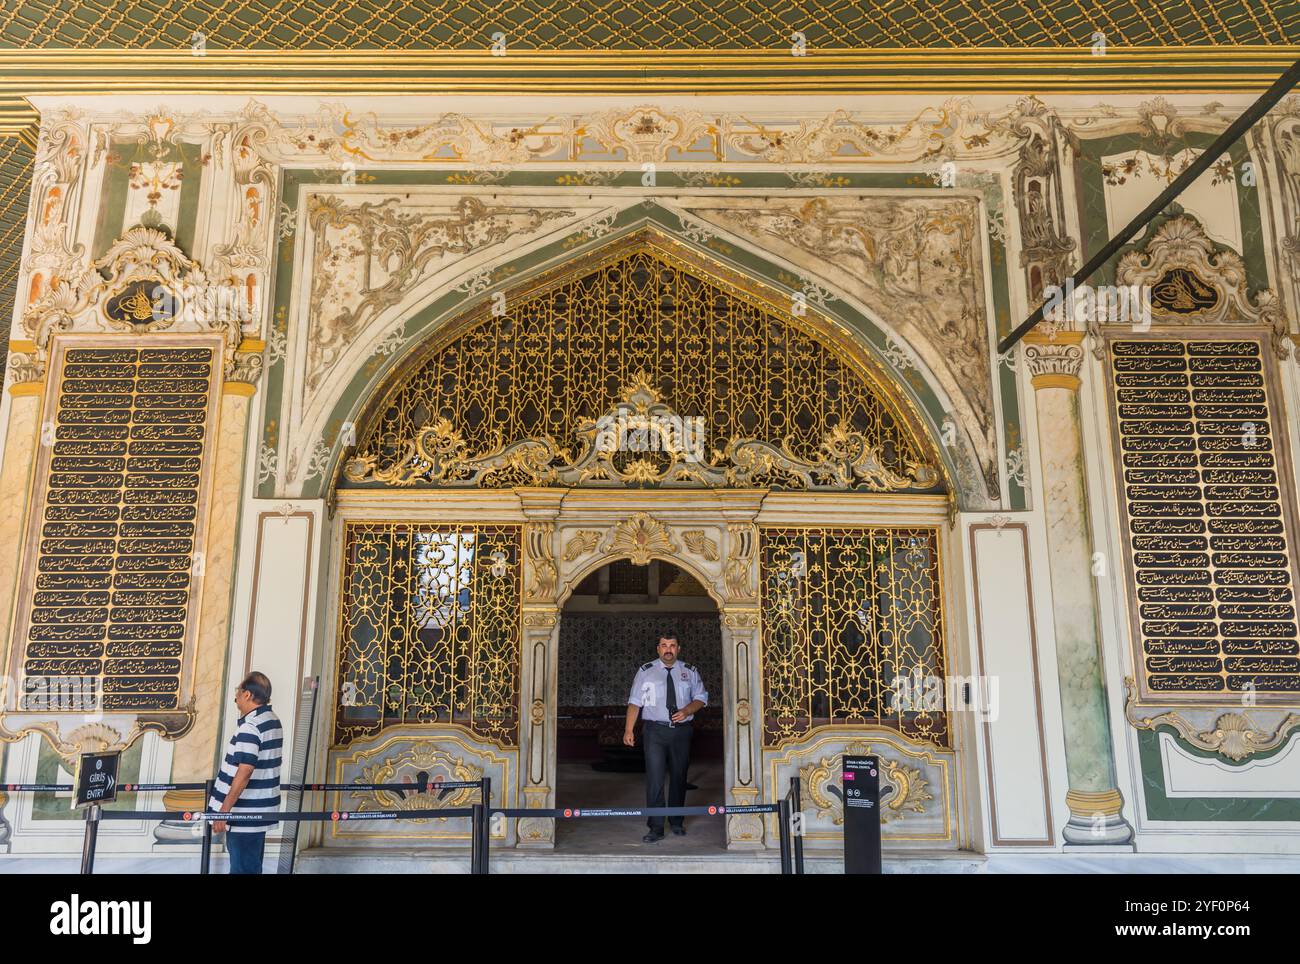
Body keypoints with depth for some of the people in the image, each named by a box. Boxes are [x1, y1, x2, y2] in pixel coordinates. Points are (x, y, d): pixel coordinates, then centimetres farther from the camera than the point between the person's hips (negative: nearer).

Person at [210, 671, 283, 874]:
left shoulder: (250, 726, -19)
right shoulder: (273, 720, 9)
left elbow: (244, 773, -25)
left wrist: (224, 810, -21)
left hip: (244, 813, -9)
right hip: (260, 810, 9)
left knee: (243, 869, -1)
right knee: (252, 866, 18)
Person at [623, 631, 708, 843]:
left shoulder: (690, 672, 7)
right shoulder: (646, 671, 1)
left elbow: (701, 698, 11)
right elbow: (635, 702, -3)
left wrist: (686, 710, -9)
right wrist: (628, 730, -13)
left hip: (681, 731, 2)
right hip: (655, 731, -2)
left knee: (679, 777, 12)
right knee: (654, 778, -8)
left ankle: (676, 822, 29)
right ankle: (656, 828, -2)